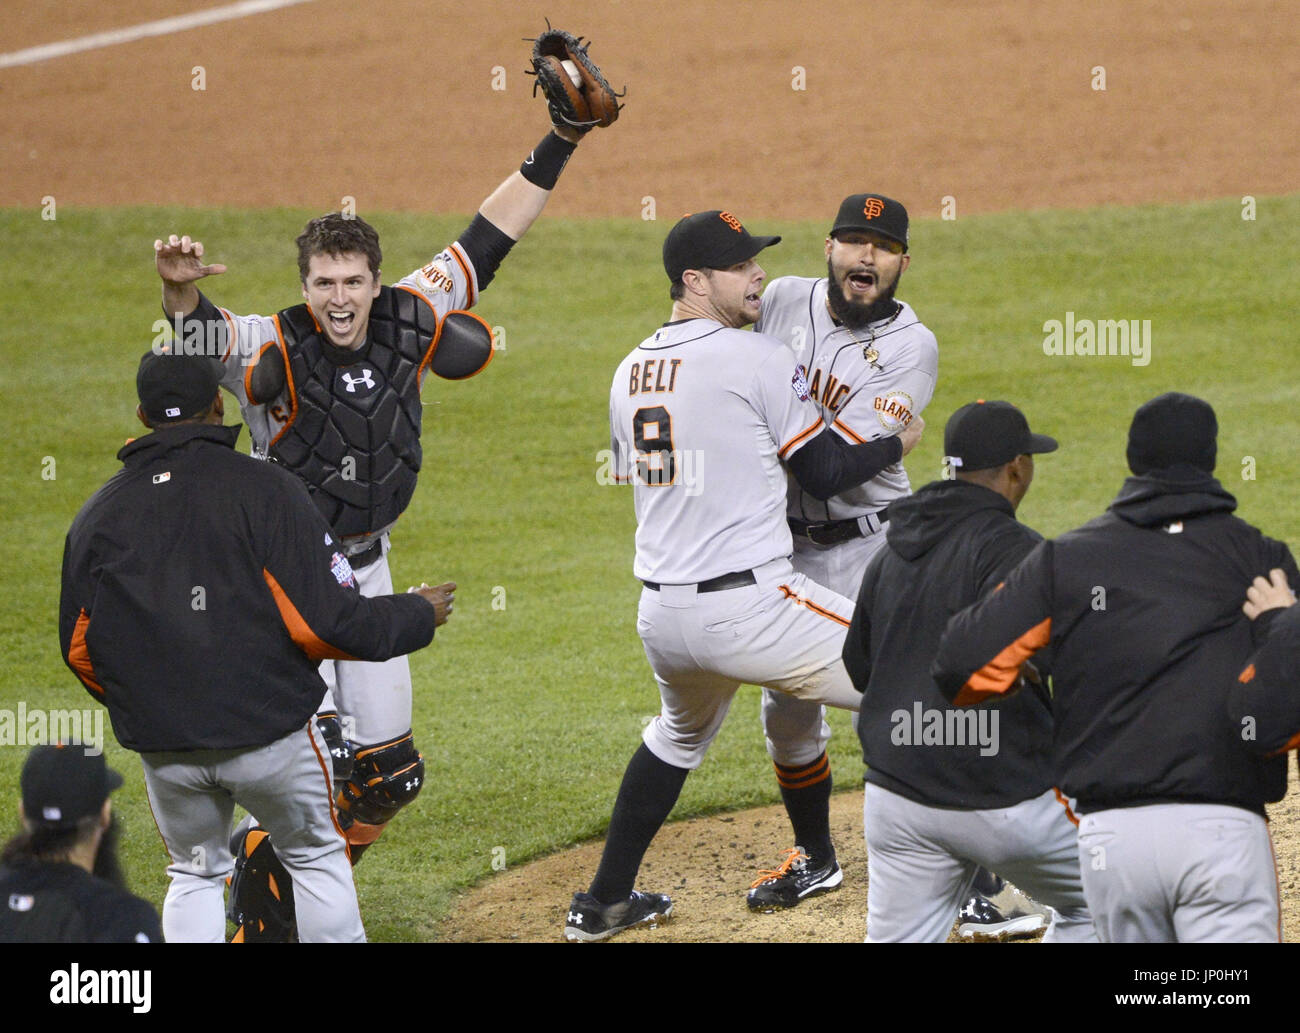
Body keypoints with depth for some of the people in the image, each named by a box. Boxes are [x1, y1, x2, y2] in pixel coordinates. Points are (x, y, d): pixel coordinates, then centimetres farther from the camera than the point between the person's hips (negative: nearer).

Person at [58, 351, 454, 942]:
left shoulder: (97, 517, 1)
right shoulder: (264, 489, -10)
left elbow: (81, 651, 6)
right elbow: (328, 622, -14)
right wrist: (419, 615, 4)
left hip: (163, 747, 3)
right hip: (270, 734, -3)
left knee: (194, 876, 21)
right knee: (316, 859, 17)